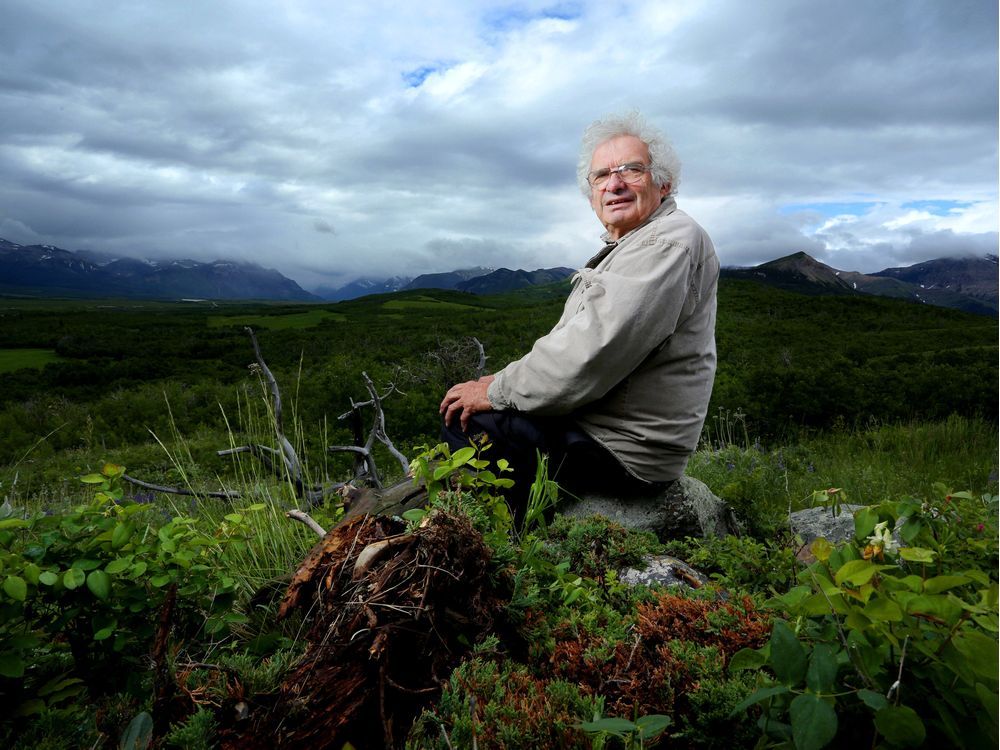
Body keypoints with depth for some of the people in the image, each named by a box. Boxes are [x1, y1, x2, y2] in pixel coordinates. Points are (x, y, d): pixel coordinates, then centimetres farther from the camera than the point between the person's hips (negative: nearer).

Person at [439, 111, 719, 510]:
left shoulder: (668, 242, -17)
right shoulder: (626, 247, 18)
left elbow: (592, 354, -26)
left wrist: (497, 392, -16)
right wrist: (507, 381, 6)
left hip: (624, 451, -10)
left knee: (466, 419, -14)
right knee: (461, 403, 13)